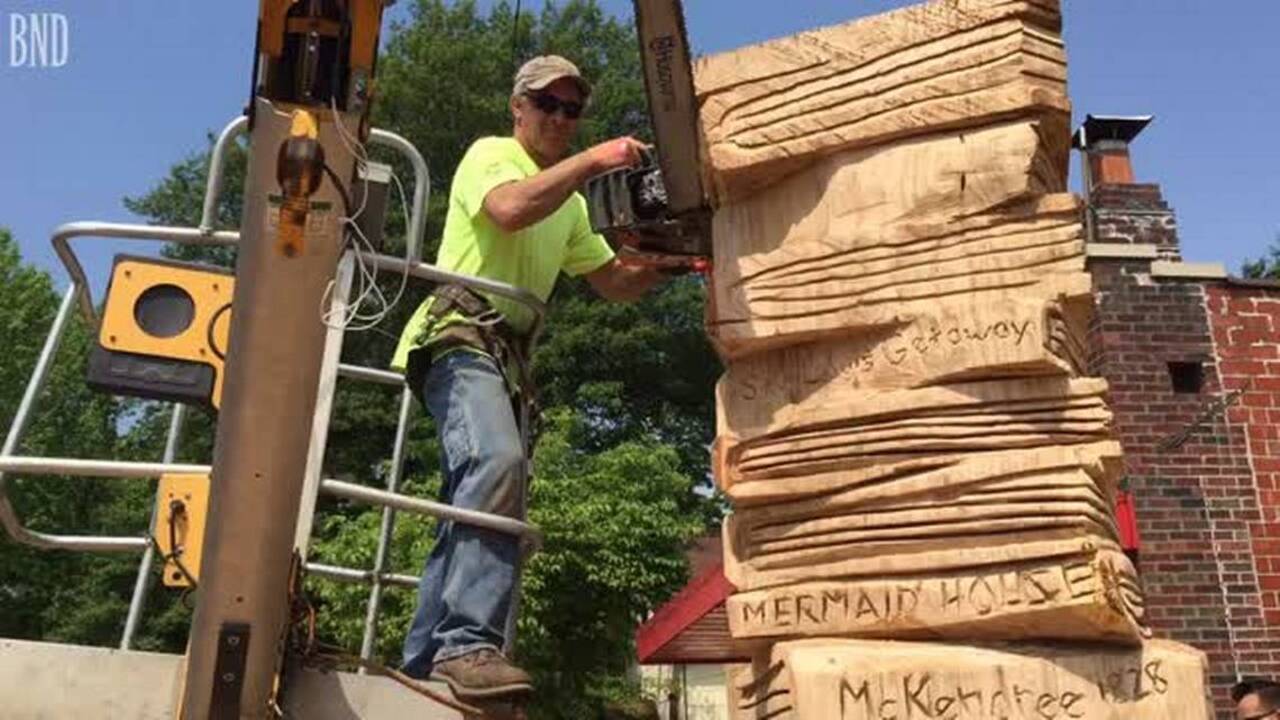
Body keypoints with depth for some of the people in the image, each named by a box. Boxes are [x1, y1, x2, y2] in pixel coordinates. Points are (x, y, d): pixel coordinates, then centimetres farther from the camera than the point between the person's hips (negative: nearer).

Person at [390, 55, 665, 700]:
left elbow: (615, 283, 26)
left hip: (507, 356, 9)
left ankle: (421, 670, 7)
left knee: (472, 508, 3)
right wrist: (592, 161, -16)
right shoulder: (490, 153, 5)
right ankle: (468, 645, -37)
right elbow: (510, 209, -19)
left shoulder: (569, 204, 28)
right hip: (462, 336, -9)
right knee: (498, 461, -32)